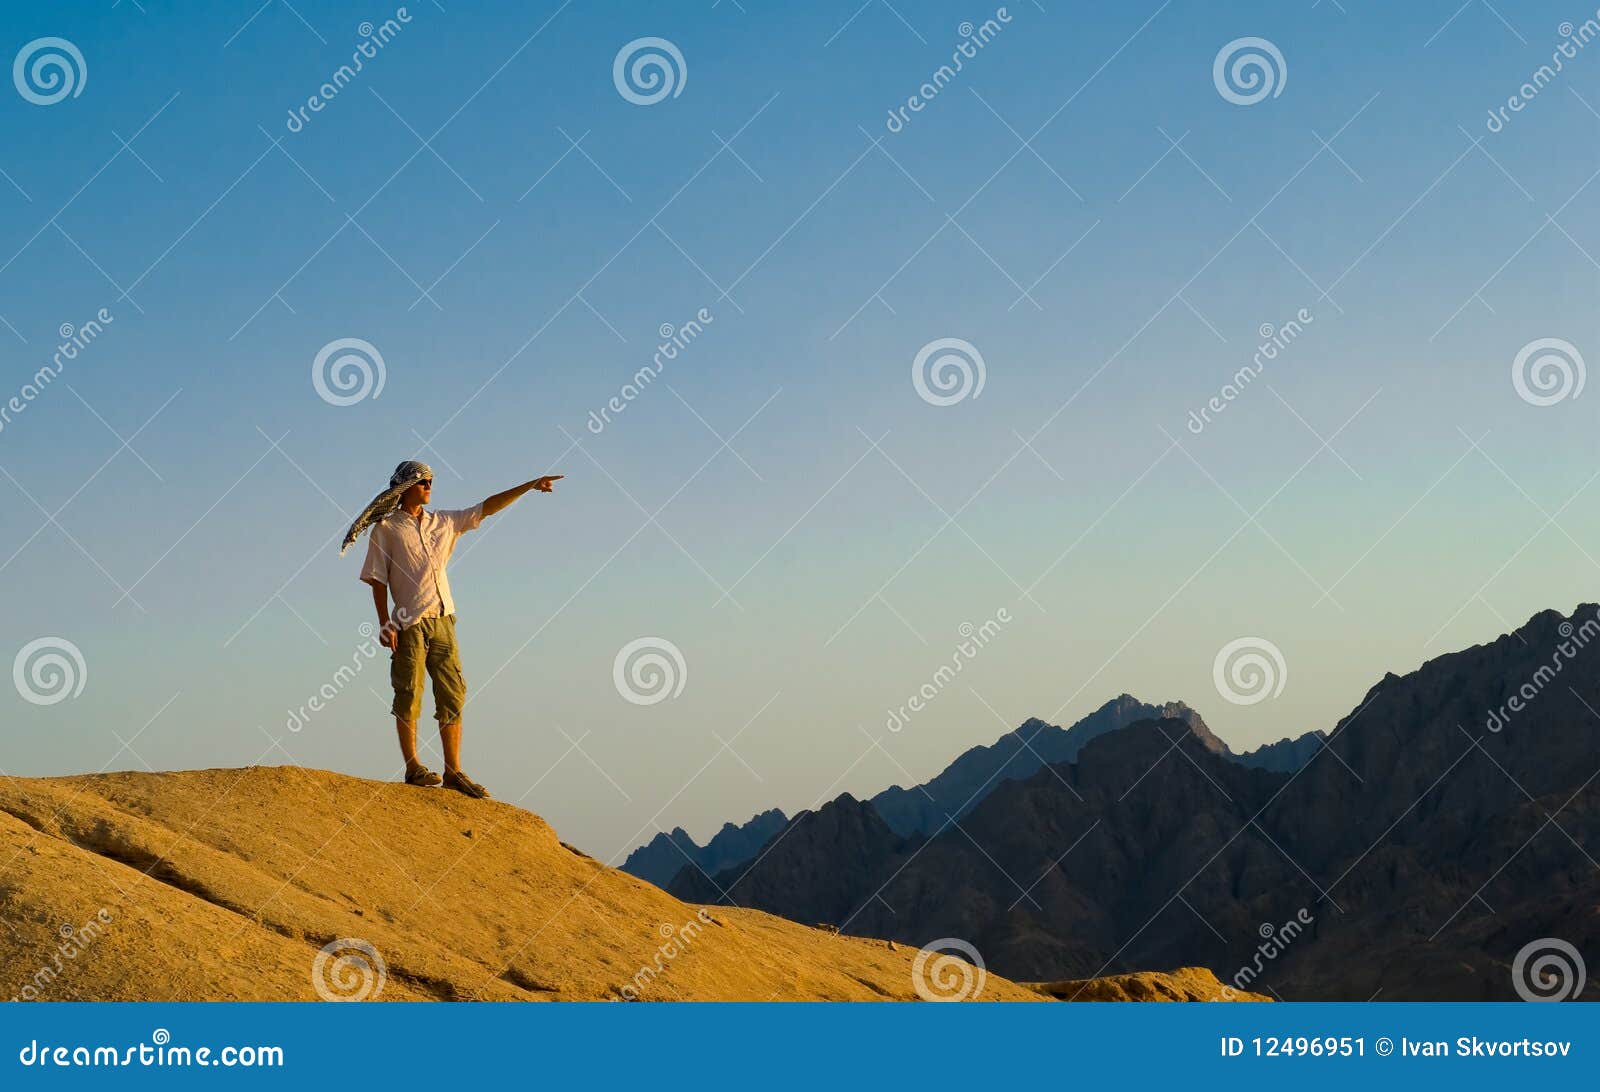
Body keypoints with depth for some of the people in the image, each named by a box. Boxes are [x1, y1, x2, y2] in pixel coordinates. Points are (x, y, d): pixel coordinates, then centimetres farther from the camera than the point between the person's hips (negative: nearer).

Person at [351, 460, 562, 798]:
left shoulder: (444, 522, 17)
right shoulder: (386, 529, 3)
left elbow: (487, 508, 16)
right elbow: (378, 580, -2)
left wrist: (530, 486, 10)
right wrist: (385, 624, -11)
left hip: (442, 621, 5)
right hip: (409, 624, -5)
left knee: (453, 696, 1)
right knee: (409, 697, -5)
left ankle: (454, 772, 3)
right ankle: (413, 768, 1)